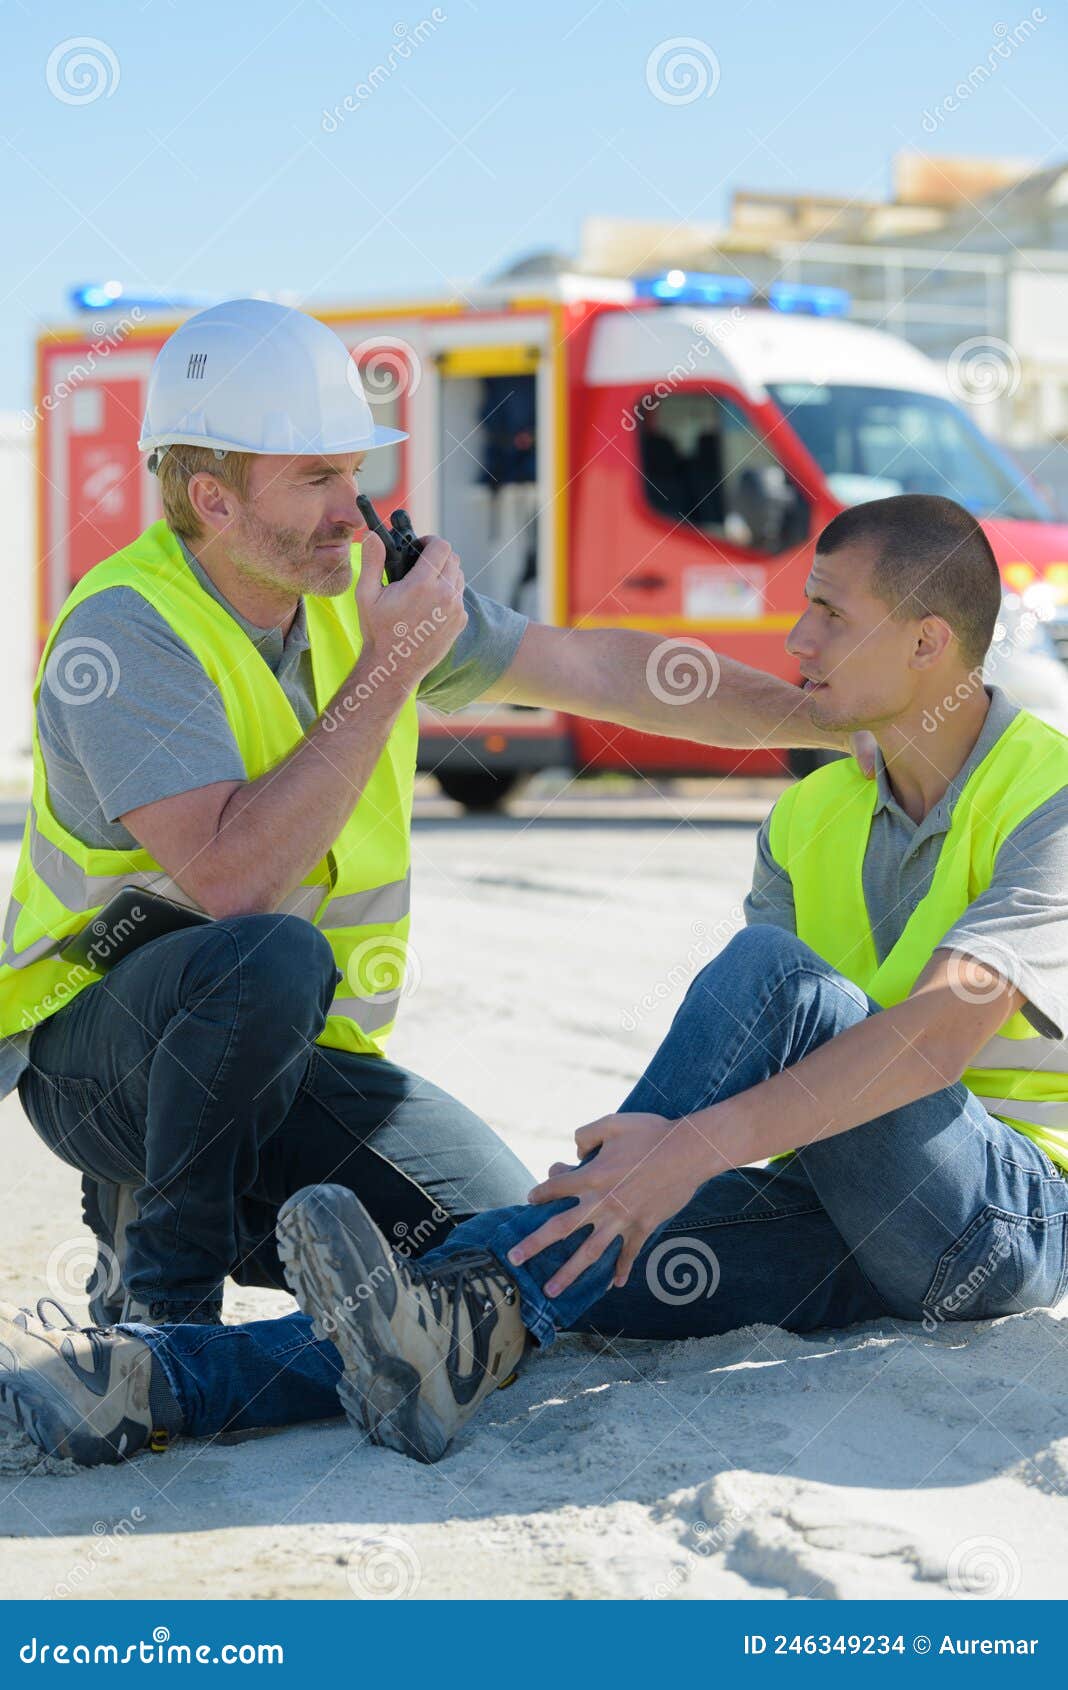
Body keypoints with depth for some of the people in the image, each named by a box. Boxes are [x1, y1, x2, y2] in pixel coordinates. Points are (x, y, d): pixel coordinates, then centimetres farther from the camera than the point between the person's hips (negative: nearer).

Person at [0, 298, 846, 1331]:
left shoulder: (360, 587, 2)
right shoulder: (123, 629, -20)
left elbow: (595, 669, 9)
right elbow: (232, 880, -32)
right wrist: (387, 673, -28)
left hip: (300, 1051, 6)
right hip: (93, 1042, -6)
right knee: (271, 956, -38)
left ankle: (226, 1207, 14)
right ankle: (154, 1279, -15)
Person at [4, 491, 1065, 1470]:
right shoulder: (809, 819, 14)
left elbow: (948, 1027, -25)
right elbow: (746, 1064, 7)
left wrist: (700, 1144, -35)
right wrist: (650, 1147, -17)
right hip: (846, 1228, 6)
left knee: (764, 969, -28)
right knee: (583, 1266, -21)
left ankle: (485, 1325, -37)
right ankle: (152, 1386, -38)